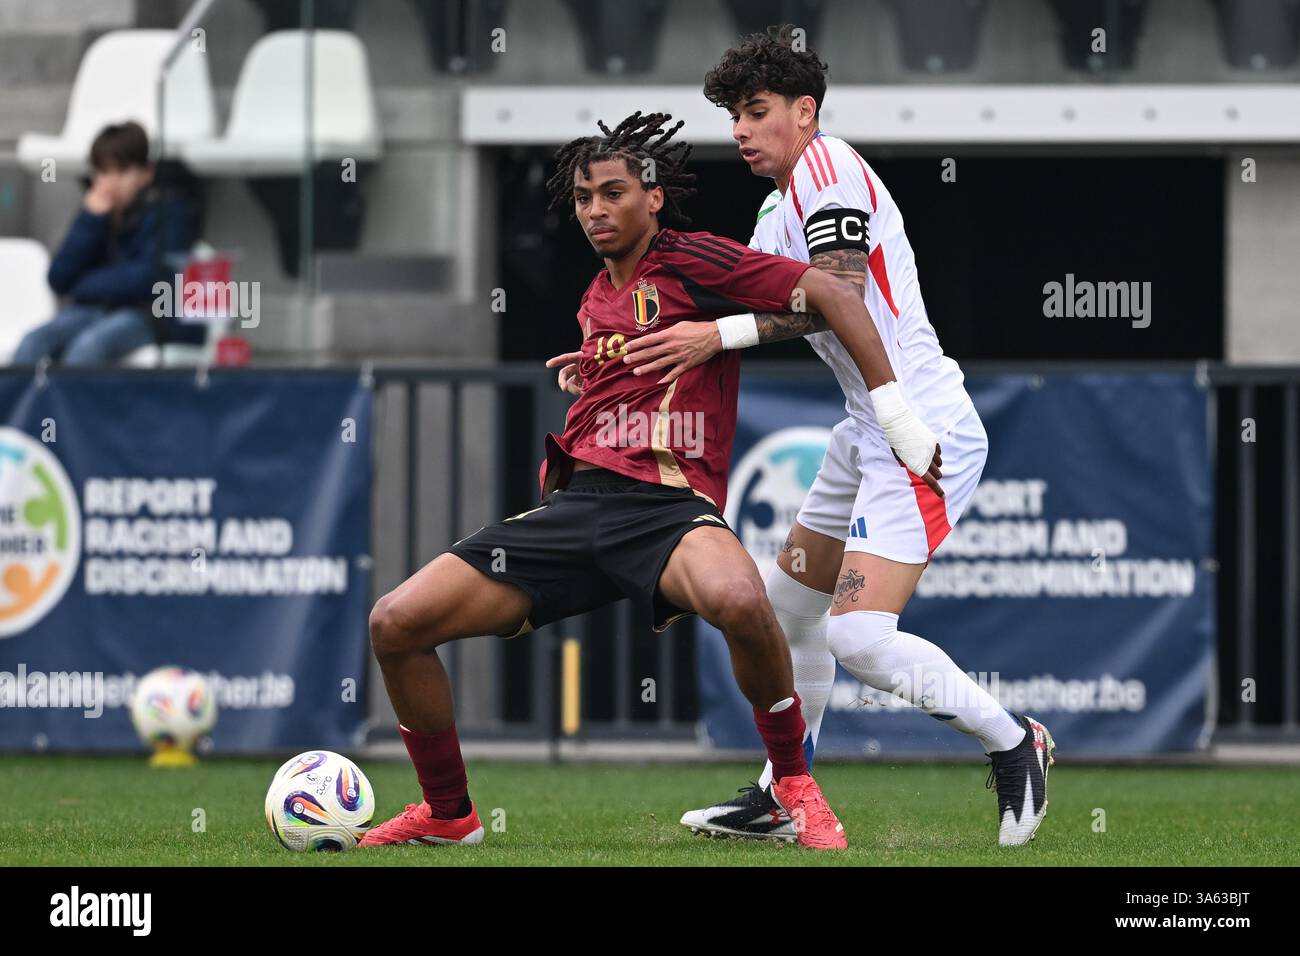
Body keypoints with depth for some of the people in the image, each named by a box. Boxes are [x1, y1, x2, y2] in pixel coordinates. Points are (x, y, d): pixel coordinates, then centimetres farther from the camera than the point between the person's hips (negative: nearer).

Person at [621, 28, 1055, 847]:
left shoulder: (828, 165, -12)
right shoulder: (780, 210, 18)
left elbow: (837, 295, -24)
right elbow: (736, 305, 23)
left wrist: (719, 335, -28)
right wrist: (618, 361, 15)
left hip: (922, 429, -11)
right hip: (874, 432, 11)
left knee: (858, 635, -19)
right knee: (791, 607, 17)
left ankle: (1014, 744, -2)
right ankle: (781, 802, 27)